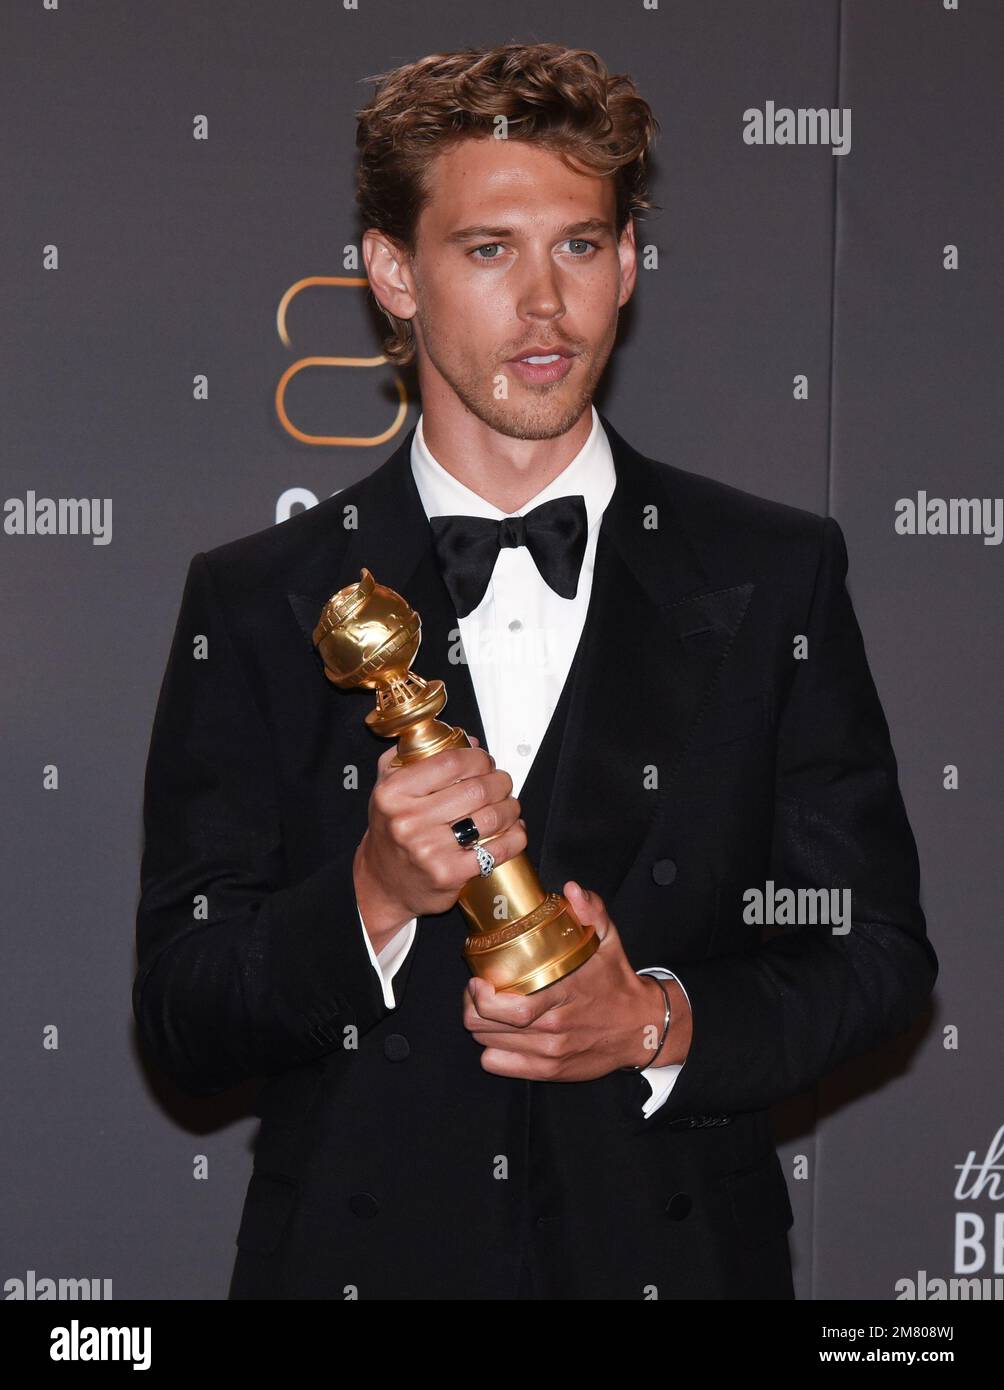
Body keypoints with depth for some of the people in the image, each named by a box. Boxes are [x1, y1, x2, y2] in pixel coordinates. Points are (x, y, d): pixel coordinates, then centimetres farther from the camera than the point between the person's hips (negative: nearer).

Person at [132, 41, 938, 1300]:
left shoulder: (772, 577, 0)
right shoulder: (254, 605, -2)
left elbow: (877, 953, 0)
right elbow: (179, 1028, -4)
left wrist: (665, 1021, -16)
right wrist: (374, 899, -20)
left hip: (676, 1251, 1)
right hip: (357, 1253, 0)